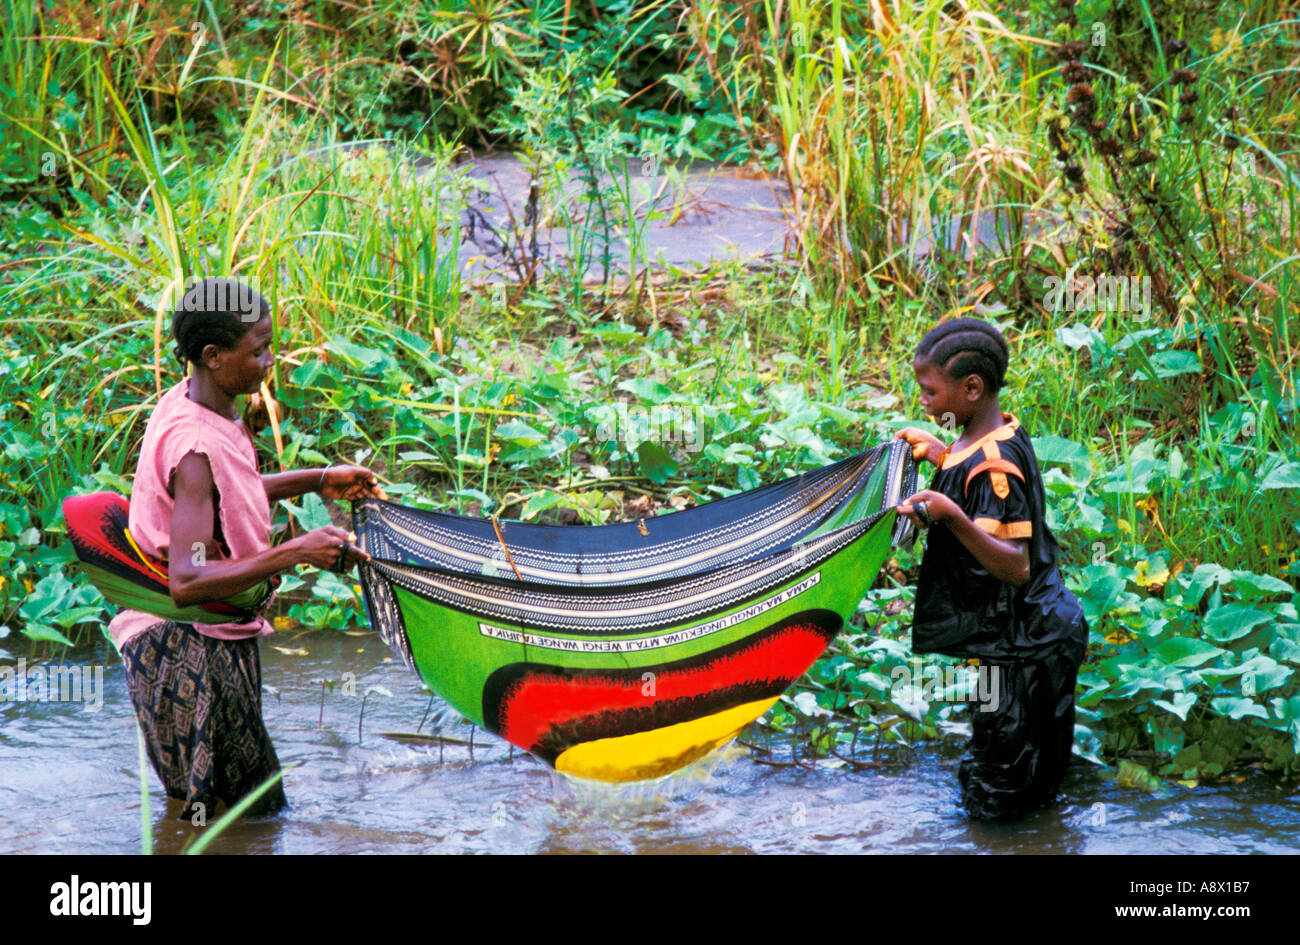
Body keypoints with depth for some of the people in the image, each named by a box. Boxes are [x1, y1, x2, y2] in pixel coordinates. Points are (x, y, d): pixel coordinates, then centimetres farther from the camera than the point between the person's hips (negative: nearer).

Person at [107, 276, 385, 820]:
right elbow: (186, 582, -35)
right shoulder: (196, 445, -27)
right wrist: (296, 552, -33)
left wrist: (318, 481, 20)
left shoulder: (190, 402, 3)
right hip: (189, 651, -10)